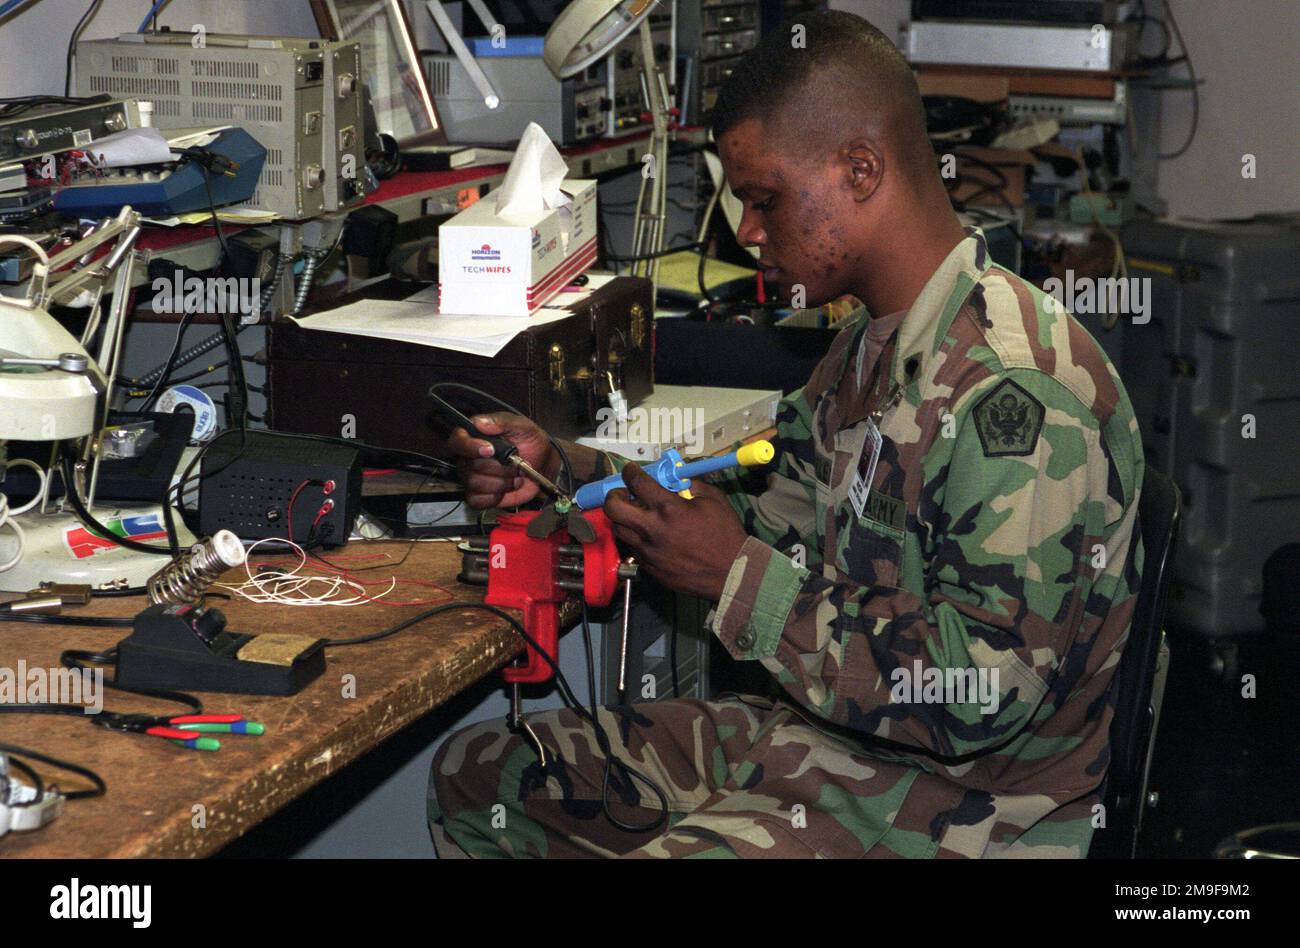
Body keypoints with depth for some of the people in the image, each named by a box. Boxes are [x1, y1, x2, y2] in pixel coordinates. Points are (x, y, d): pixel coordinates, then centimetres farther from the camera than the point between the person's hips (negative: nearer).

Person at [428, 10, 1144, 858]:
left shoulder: (1019, 386, -25)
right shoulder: (871, 345, 8)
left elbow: (981, 697, -27)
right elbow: (782, 523, 16)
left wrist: (735, 576, -21)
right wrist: (566, 471, 6)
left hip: (954, 810, -10)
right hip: (824, 739, 10)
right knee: (473, 777, 14)